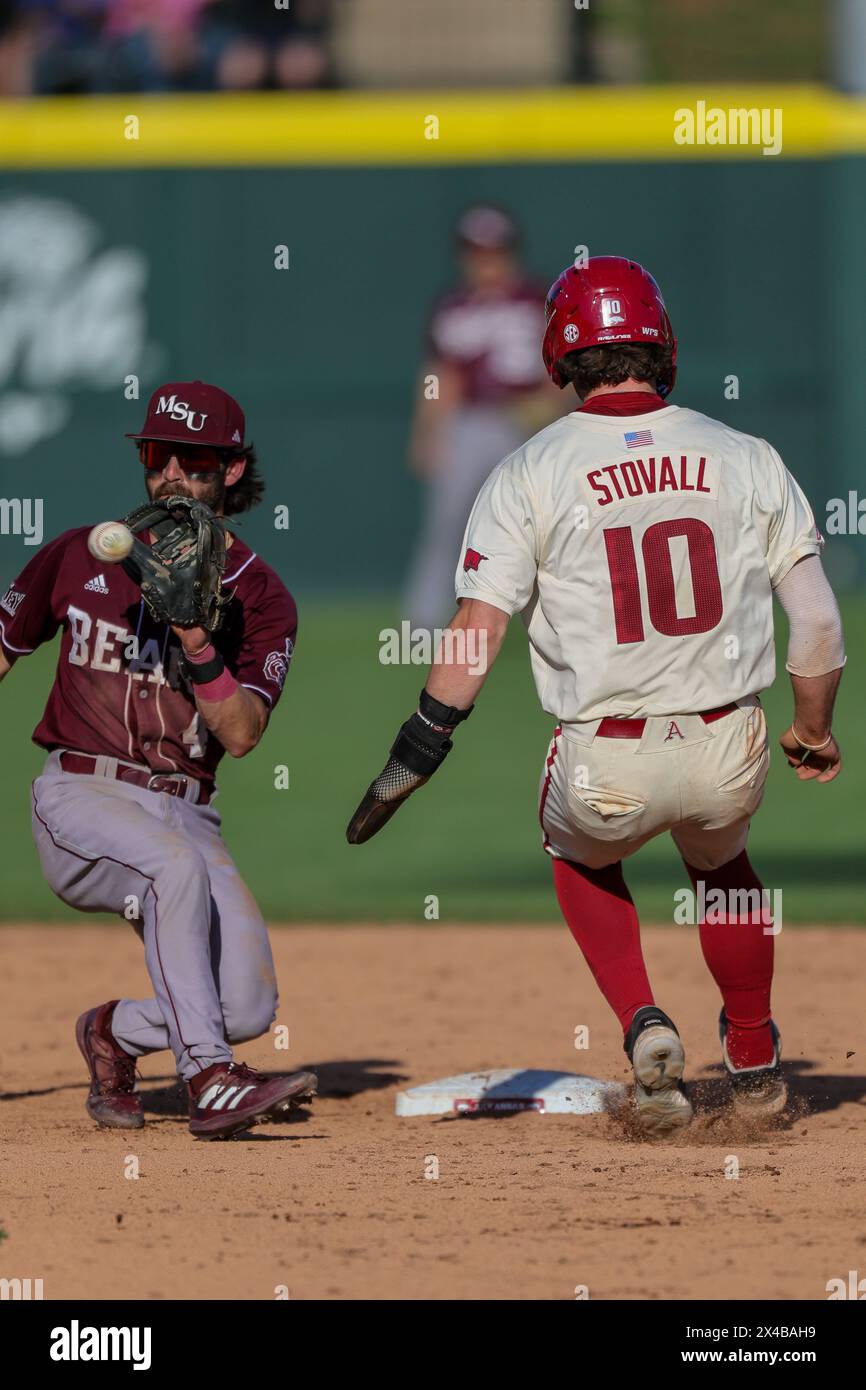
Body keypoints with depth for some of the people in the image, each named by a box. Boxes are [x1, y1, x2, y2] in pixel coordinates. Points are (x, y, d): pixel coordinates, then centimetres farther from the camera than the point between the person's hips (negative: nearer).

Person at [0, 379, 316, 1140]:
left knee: (248, 1007, -14)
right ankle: (210, 1081, -40)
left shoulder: (260, 597, 4)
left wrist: (198, 646, -24)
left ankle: (115, 1033, 17)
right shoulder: (81, 556, 7)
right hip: (80, 799, -2)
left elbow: (241, 735, -9)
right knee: (176, 864, -37)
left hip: (185, 813, 2)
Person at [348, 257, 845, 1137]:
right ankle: (755, 1063, 41)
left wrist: (413, 758, -3)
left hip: (605, 766, -2)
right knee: (722, 865, 35)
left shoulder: (530, 474, -4)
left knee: (581, 857, 32)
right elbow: (816, 617, 3)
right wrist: (813, 730, 19)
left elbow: (476, 630, -9)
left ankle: (645, 1028, 11)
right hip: (729, 754, 2)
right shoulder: (746, 459, 3)